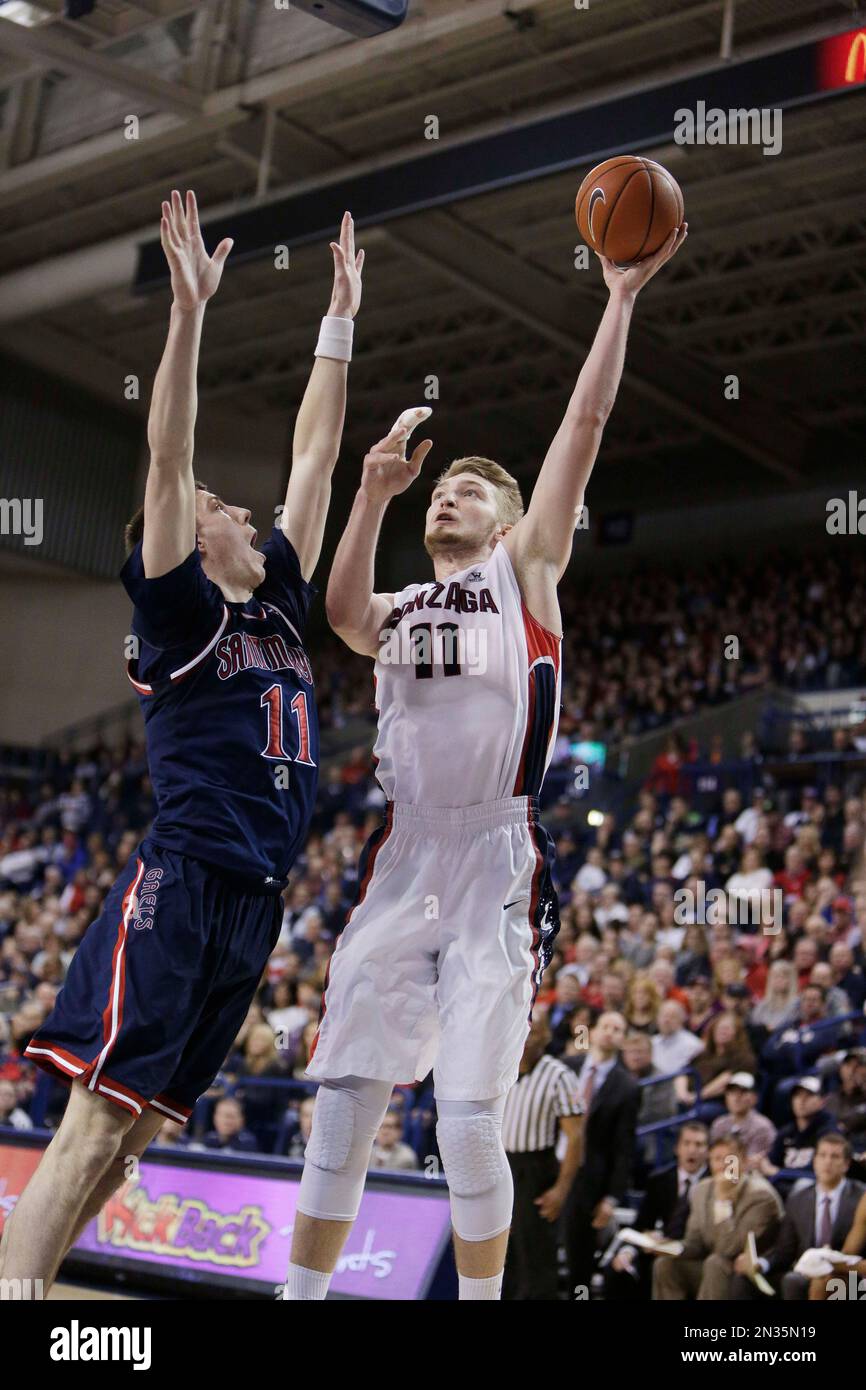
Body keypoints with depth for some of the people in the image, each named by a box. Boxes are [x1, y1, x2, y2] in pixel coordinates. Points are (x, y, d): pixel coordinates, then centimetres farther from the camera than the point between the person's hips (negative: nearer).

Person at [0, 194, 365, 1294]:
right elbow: (166, 455, -10)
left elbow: (314, 453, 22)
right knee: (94, 1123, -14)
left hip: (255, 895, 7)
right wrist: (189, 311, -17)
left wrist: (340, 319, 24)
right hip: (179, 881, -7)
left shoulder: (278, 598, 19)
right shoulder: (175, 604, 1)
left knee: (135, 1130, 7)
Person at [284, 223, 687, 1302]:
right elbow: (340, 613, -3)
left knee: (469, 1123, -6)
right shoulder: (398, 610, 22)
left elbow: (584, 424, 2)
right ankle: (300, 1299, 13)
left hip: (496, 866, -4)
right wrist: (373, 497, -12)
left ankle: (481, 1305, 9)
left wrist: (620, 299, -1)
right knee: (341, 1110, 3)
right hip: (400, 863, 4)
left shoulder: (525, 569, 11)